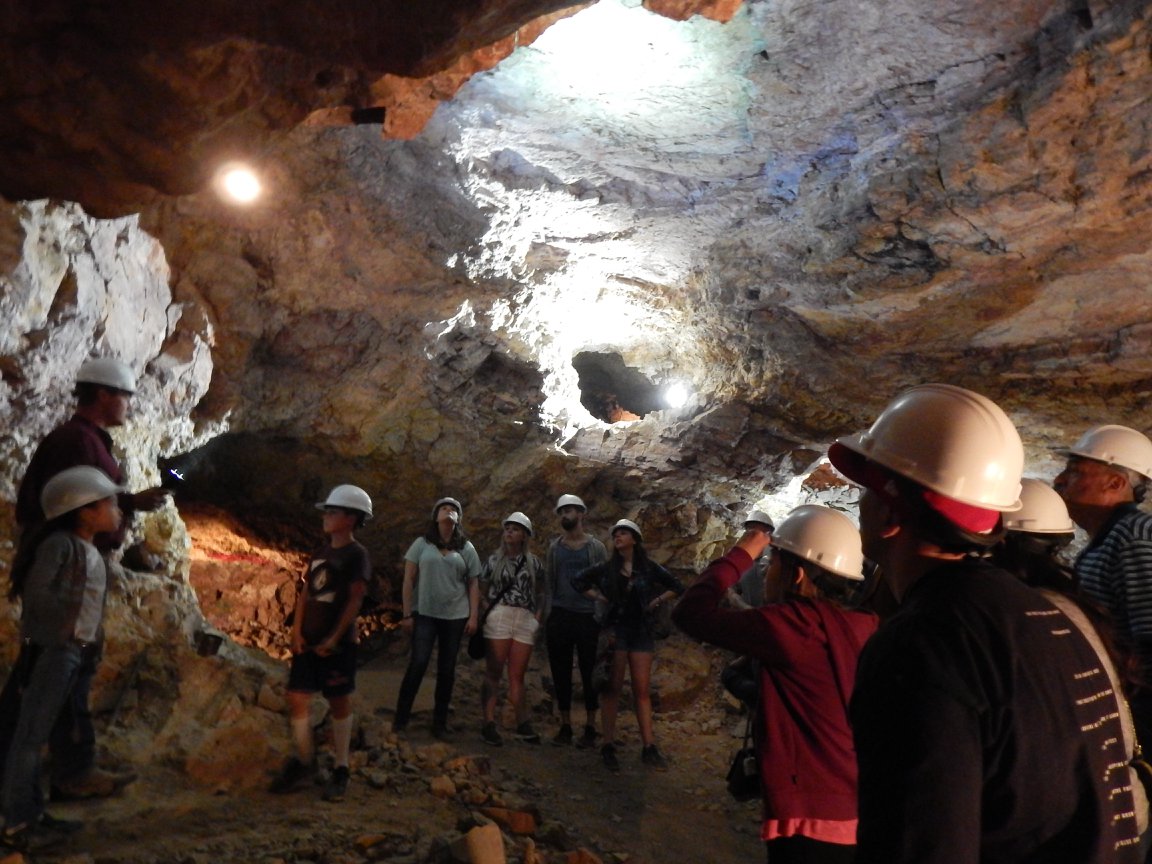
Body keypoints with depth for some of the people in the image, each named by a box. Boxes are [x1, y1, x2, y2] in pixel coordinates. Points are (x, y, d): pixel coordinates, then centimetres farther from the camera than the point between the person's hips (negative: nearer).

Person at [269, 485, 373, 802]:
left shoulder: (356, 554, -9)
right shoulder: (320, 553, 11)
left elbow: (355, 600, -12)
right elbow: (305, 593, 11)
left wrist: (334, 639, -13)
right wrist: (297, 632, 2)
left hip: (338, 643, -6)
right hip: (308, 640, 6)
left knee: (339, 703, 4)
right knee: (297, 698, 5)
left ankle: (340, 770, 15)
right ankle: (304, 761, 22)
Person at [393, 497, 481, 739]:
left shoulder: (466, 548, 8)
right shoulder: (422, 544, 3)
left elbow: (473, 585, 7)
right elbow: (408, 580, 1)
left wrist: (473, 617, -1)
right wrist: (407, 613, -4)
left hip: (455, 616, 2)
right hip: (425, 614, -2)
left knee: (447, 669, 5)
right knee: (418, 664, -10)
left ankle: (440, 722, 14)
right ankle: (401, 717, 4)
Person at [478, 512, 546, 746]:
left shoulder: (533, 562, 10)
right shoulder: (494, 560, 8)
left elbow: (540, 593, 15)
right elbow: (482, 591, 11)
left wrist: (537, 616, 2)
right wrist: (488, 612, -3)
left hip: (525, 621, 1)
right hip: (498, 618, -1)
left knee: (517, 676, 5)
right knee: (493, 673, -2)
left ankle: (523, 725, 9)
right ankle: (489, 724, -1)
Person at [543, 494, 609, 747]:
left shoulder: (596, 548, 2)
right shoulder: (554, 547, 10)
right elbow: (549, 583, 10)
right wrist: (547, 617, 2)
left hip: (588, 617, -3)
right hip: (559, 615, 3)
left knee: (589, 673, 3)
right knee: (561, 672, 6)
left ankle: (590, 728, 12)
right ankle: (565, 726, 16)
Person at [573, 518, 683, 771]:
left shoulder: (648, 567, 3)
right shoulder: (607, 568, 4)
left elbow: (677, 587, 9)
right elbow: (578, 582, 11)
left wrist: (657, 601, -1)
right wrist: (599, 598, 1)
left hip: (641, 631, 1)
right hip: (616, 629, 0)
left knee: (642, 690, 2)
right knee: (613, 688, 0)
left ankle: (649, 747, 4)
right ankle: (608, 745, 3)